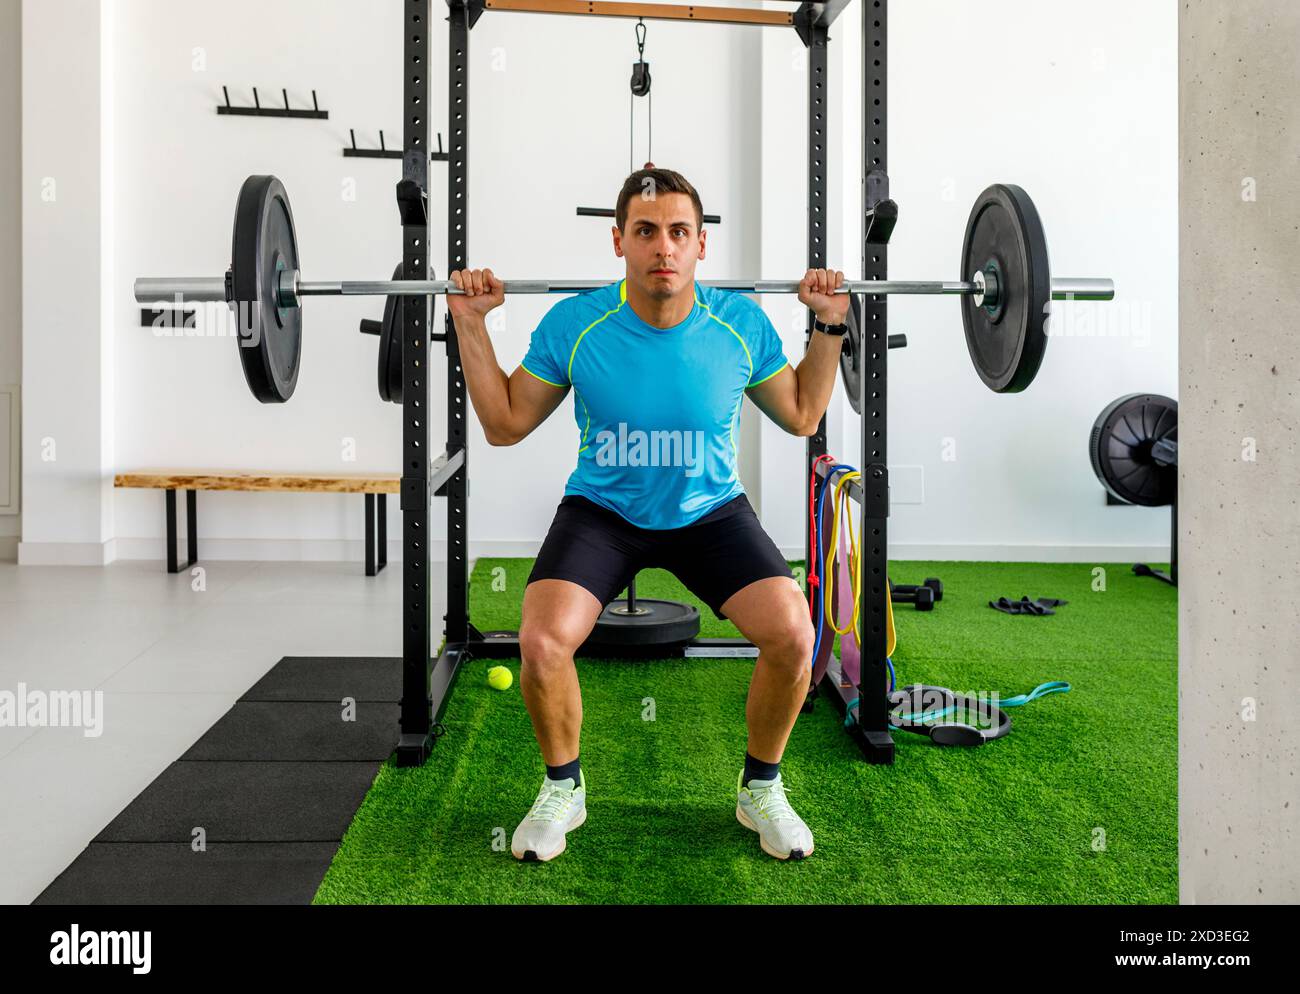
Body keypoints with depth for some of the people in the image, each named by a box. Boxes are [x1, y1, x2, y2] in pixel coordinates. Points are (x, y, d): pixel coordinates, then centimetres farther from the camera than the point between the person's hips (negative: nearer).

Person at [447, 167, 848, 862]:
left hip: (711, 511, 1)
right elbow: (505, 425, -3)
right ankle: (563, 789, 5)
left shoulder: (742, 325, -12)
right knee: (540, 644, -26)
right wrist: (470, 326, -10)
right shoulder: (574, 324, -15)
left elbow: (801, 416, 5)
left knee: (793, 636, -23)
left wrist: (829, 325, -4)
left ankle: (760, 789, 7)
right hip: (603, 510, 0)